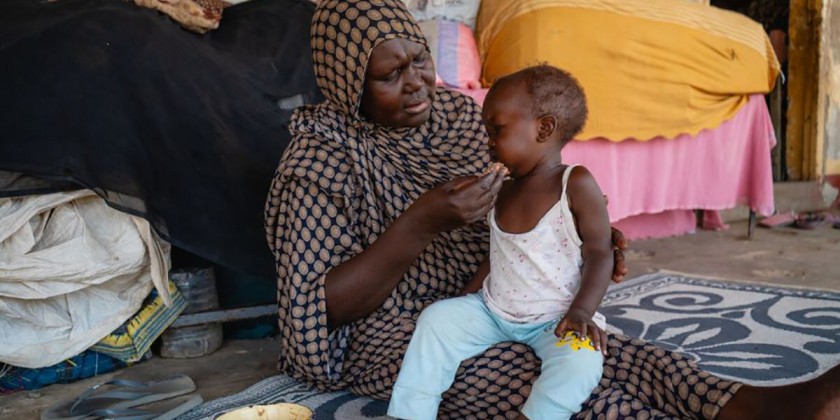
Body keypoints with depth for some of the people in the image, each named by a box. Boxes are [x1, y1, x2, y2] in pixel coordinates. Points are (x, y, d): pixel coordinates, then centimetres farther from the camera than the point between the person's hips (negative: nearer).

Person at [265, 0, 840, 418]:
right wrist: (421, 224, -28)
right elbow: (319, 308, -18)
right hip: (393, 341, -6)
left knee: (609, 350, -23)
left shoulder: (460, 115, 3)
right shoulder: (322, 158, -13)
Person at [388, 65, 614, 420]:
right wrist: (465, 299, 4)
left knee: (581, 361, -32)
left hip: (555, 321, -5)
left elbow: (599, 253, -12)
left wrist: (582, 312, -23)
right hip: (492, 310, 5)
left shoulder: (576, 184, -11)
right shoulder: (504, 191, 7)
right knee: (437, 318, -12)